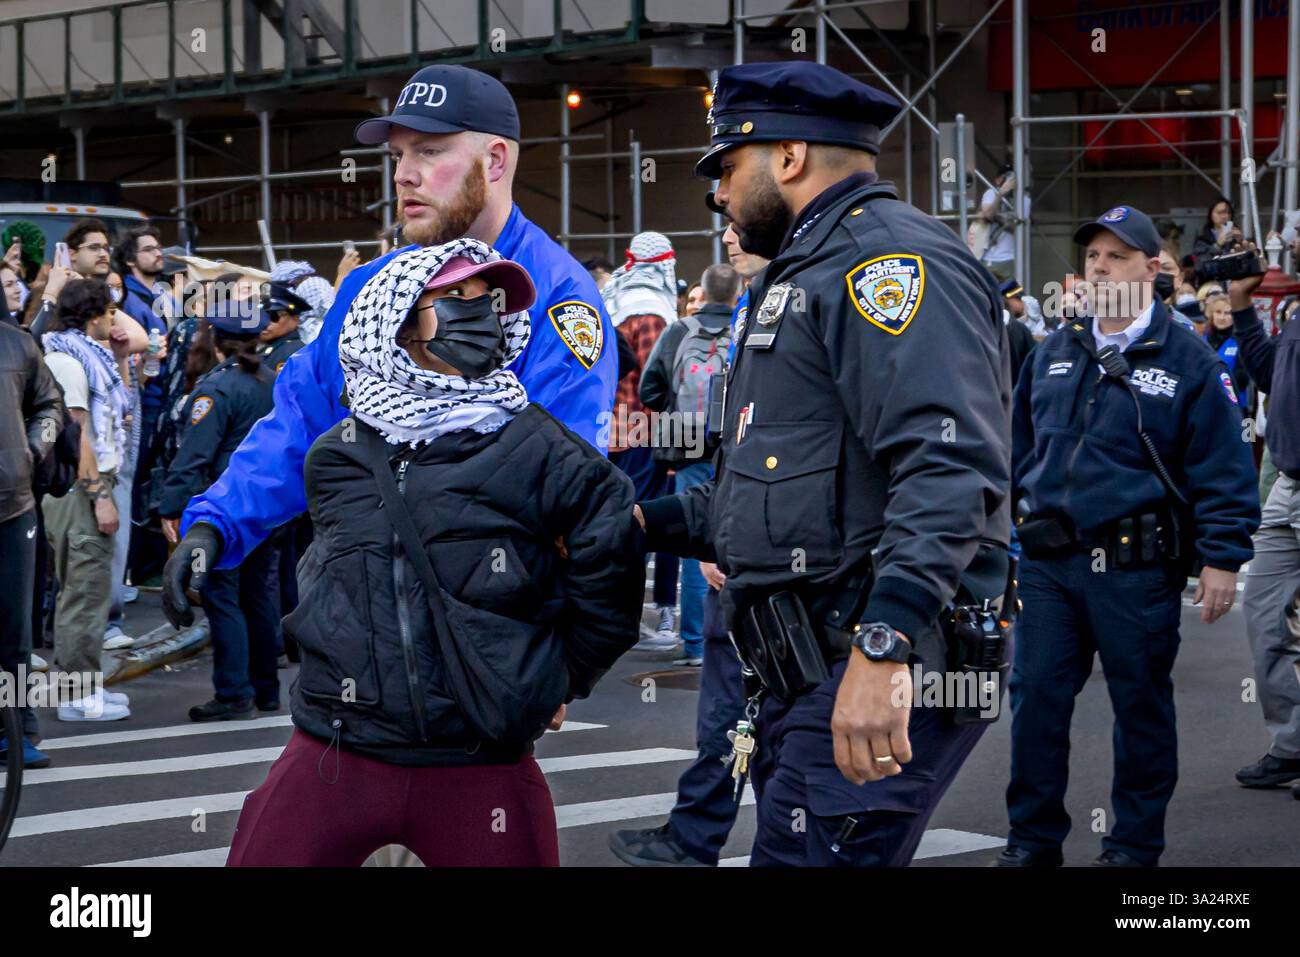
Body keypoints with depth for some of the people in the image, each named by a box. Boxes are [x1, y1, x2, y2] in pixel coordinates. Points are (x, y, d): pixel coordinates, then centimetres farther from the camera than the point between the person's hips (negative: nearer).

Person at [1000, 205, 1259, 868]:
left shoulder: (1186, 361, -3)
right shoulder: (1054, 354, 11)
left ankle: (1134, 844, 20)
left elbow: (1222, 470, -5)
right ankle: (1032, 839, 15)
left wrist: (1221, 559, -10)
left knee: (1141, 704, 7)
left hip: (1137, 568, -4)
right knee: (1035, 696, 4)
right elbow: (1019, 447, 18)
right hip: (1049, 561, 4)